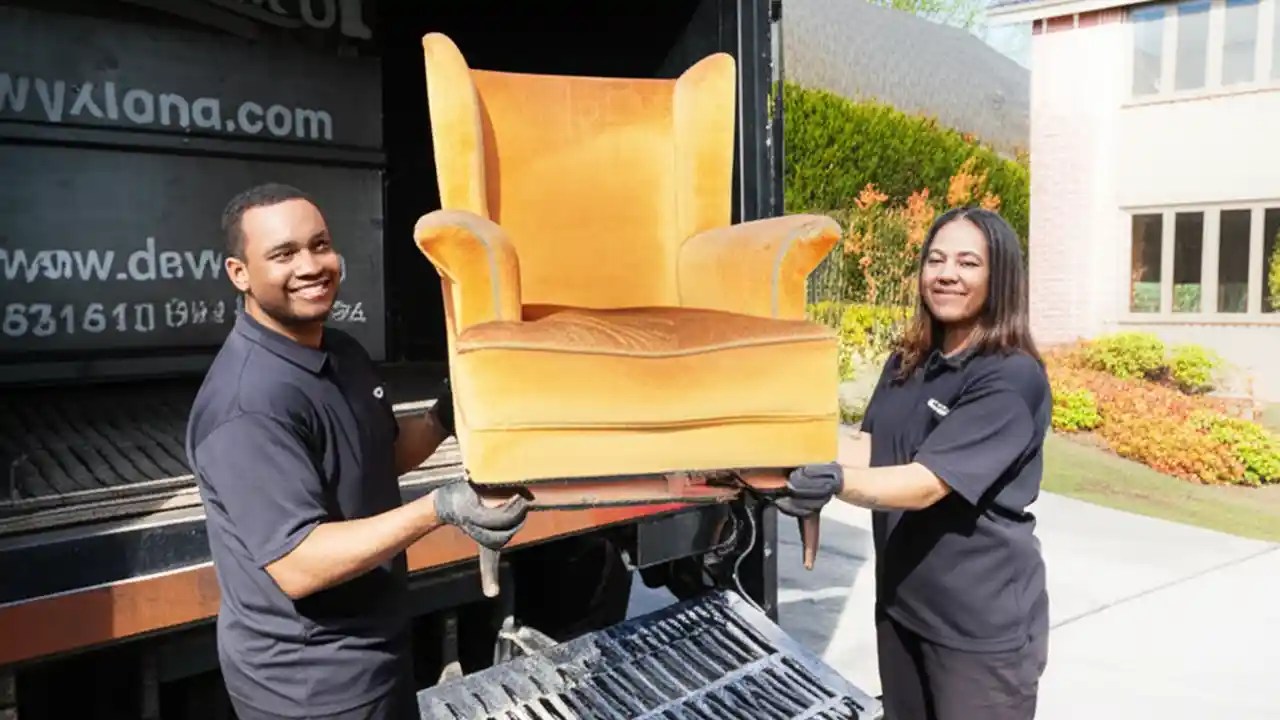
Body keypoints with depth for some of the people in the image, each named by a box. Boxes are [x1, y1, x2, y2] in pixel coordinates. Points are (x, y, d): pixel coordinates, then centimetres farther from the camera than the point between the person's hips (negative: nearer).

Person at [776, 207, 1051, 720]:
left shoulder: (1012, 379, -18)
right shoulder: (905, 363, 5)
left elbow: (926, 484, -27)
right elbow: (869, 449, 3)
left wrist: (836, 482, -44)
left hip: (983, 621, -6)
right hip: (900, 601, 7)